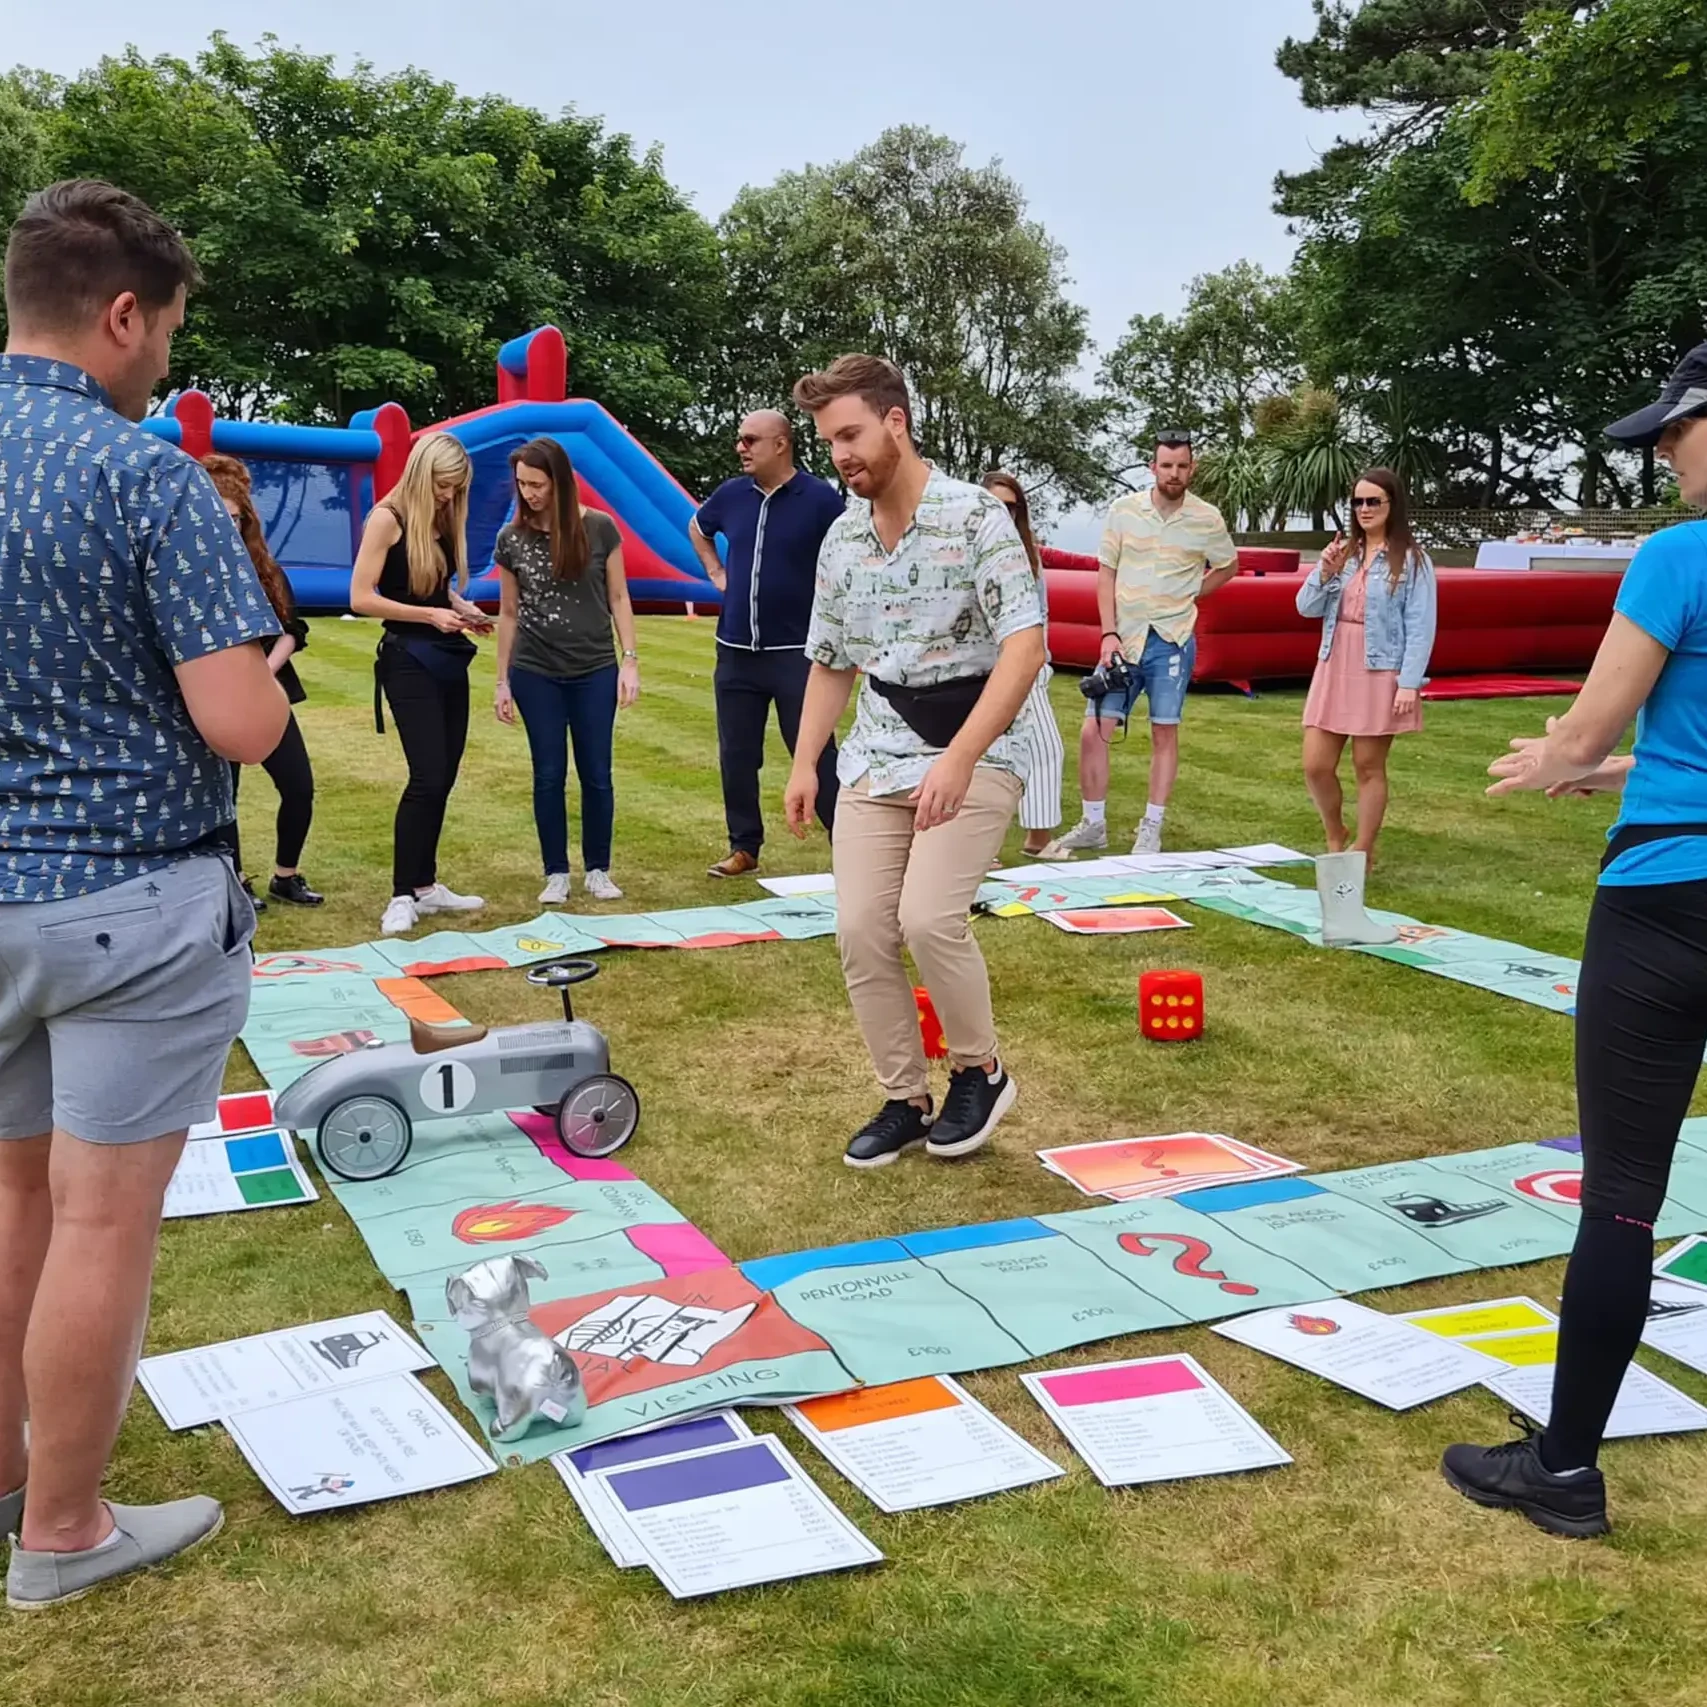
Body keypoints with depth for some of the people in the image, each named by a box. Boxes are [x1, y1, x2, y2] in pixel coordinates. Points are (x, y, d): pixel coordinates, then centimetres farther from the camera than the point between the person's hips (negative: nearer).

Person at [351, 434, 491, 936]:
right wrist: (430, 614, -17)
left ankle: (426, 885, 17)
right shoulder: (388, 519, -9)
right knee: (428, 777, -12)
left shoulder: (444, 521, 11)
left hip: (450, 659, 7)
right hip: (409, 661, -7)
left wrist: (462, 608, 1)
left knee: (443, 778, 8)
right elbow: (360, 599, -14)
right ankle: (402, 895, -5)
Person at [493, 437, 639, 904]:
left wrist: (630, 660, -5)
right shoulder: (512, 539, -1)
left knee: (596, 774, 5)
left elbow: (617, 598, 1)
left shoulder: (599, 529, -6)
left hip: (595, 671, -1)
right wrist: (502, 680, 5)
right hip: (535, 673, 1)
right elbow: (508, 612, 6)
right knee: (549, 775, 5)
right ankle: (556, 874, 15)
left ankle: (598, 870, 19)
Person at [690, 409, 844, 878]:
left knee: (816, 755, -2)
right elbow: (697, 528, 27)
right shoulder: (731, 494, 5)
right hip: (735, 651, 5)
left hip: (797, 652, -5)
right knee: (736, 756, 10)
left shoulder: (819, 498, -9)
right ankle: (744, 847, 22)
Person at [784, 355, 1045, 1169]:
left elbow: (1024, 646, -20)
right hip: (875, 762, 6)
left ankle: (980, 1071, 6)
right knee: (861, 930, -3)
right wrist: (803, 764, 9)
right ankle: (905, 1100, 13)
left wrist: (959, 757, -28)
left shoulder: (977, 516, -12)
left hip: (973, 757, -6)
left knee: (928, 918, -20)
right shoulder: (840, 539, 7)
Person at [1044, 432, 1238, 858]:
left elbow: (1228, 567, 16)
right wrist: (1109, 634, -5)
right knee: (1093, 731, -2)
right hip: (1123, 638, 1)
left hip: (1172, 639, -1)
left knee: (1165, 732, 2)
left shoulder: (1207, 519, -2)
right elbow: (1106, 574, 3)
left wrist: (1187, 596, 5)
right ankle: (1093, 824, 11)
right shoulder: (1124, 510, -1)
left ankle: (1151, 830, 11)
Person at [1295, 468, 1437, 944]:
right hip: (1334, 668, 5)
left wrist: (1410, 682, -15)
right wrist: (1324, 573, -11)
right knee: (1316, 766, 2)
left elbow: (1420, 625, -8)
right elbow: (1307, 608, 7)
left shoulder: (1411, 560, -5)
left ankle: (1361, 852, 17)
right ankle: (1336, 840, 26)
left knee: (1369, 766, 4)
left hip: (1380, 673, -4)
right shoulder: (1342, 551, 8)